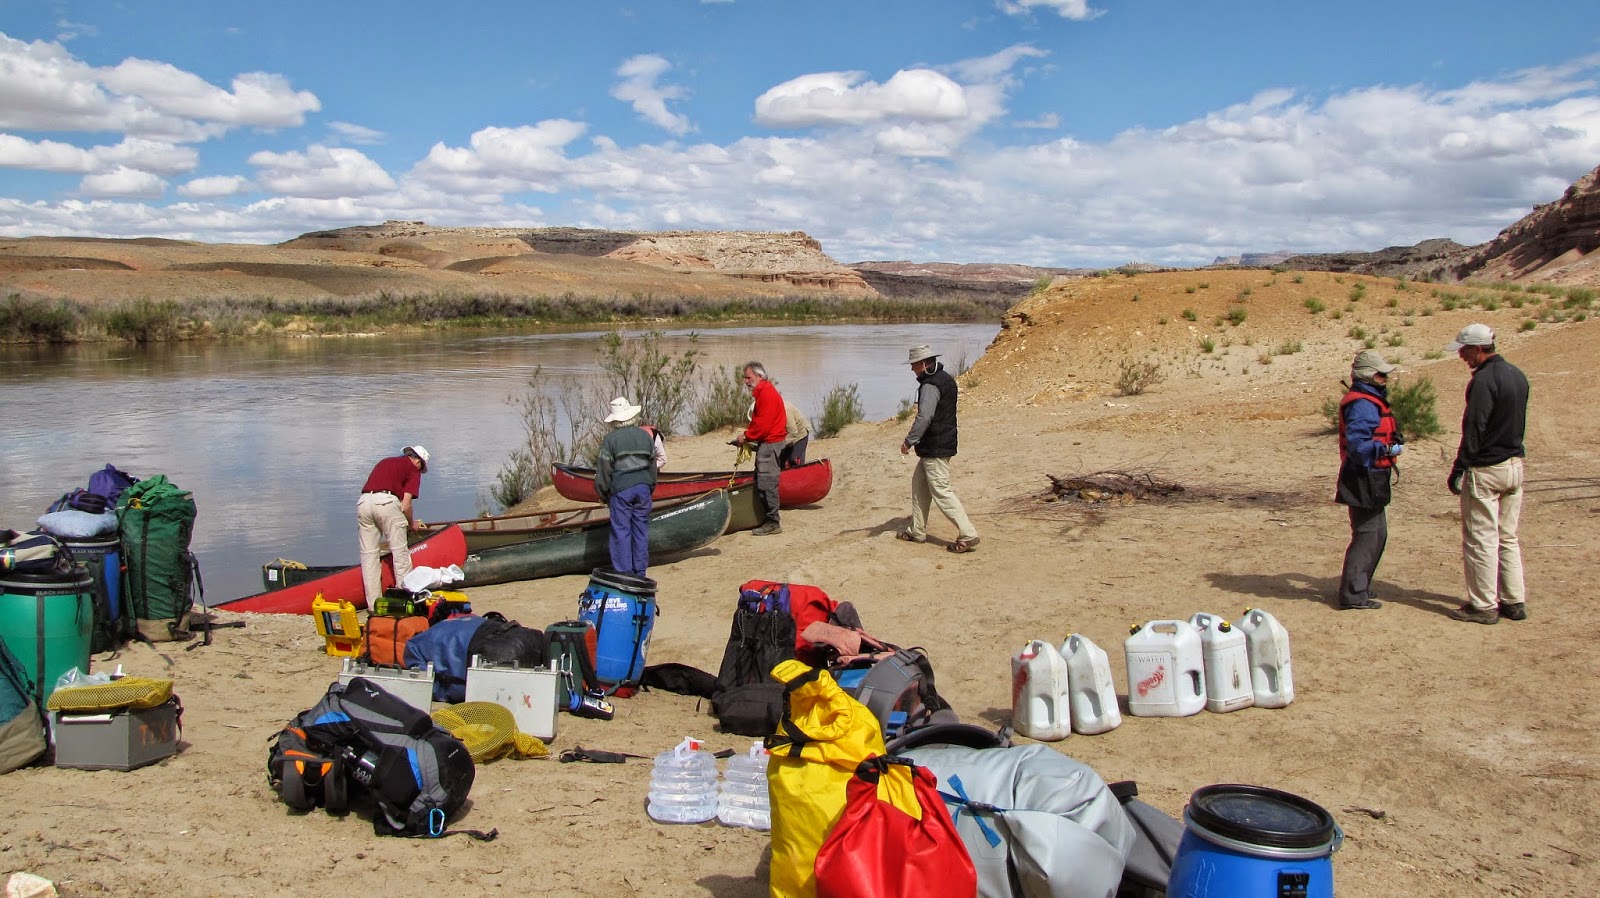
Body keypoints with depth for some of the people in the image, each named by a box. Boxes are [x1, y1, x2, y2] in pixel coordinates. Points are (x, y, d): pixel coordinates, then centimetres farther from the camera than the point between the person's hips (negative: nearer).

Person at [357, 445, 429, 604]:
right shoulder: (413, 470, 13)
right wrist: (412, 523, 21)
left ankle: (373, 603, 11)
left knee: (368, 554, 9)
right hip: (386, 501, -6)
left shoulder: (385, 462, 31)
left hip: (363, 501, 6)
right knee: (400, 552, 5)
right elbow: (405, 504, 2)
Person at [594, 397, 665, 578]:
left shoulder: (610, 439, -8)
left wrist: (603, 494, 5)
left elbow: (604, 470, -6)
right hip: (643, 487, 4)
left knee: (621, 531, 1)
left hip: (620, 490, -4)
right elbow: (653, 465, 12)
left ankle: (623, 572, 2)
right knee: (641, 529, 10)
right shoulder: (646, 435, 5)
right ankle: (640, 572, 16)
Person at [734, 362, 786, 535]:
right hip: (766, 443, 11)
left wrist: (746, 436, -10)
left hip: (770, 443, -11)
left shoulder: (767, 394, -17)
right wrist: (746, 435, 5)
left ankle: (772, 523, -7)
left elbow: (763, 425, -22)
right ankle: (768, 520, 18)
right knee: (762, 482, 13)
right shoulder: (762, 393, 18)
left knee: (766, 482, -10)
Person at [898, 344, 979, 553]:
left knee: (941, 492, -8)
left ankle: (967, 535, -9)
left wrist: (909, 441, -19)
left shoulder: (931, 385, -18)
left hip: (934, 449, -11)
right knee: (919, 484, 19)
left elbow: (924, 417, -27)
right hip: (944, 443, 11)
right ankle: (917, 531, 26)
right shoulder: (945, 378, 14)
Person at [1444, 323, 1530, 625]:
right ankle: (1514, 601, 19)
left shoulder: (1484, 380, -17)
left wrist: (1457, 471, -16)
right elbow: (1518, 423, 17)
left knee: (1481, 540, -1)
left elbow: (1473, 431, -20)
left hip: (1485, 469, -9)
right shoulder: (1518, 376, 11)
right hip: (1515, 465, 9)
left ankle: (1484, 606, 3)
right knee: (1507, 538, 16)